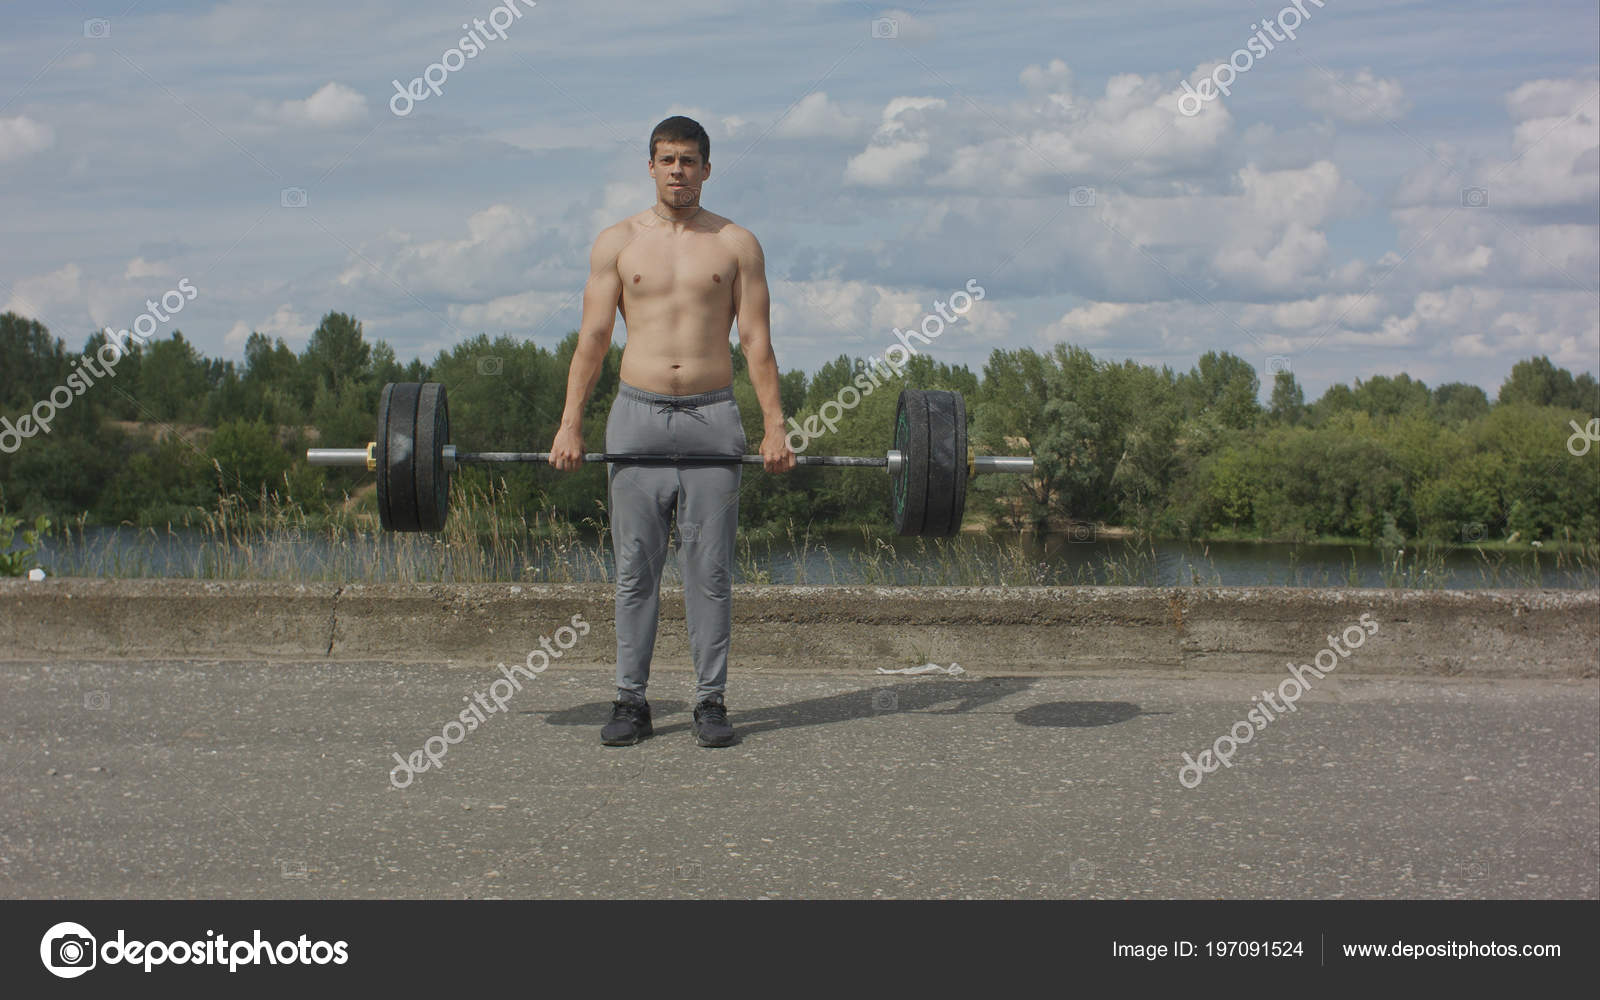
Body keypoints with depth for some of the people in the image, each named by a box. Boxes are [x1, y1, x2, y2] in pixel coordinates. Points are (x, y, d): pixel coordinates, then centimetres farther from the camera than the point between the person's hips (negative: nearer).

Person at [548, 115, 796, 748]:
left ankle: (710, 701, 10)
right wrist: (570, 424, -4)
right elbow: (592, 338, 4)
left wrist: (775, 427, -4)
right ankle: (631, 701, 11)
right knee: (635, 570, 3)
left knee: (710, 570, 1)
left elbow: (757, 341, 3)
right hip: (638, 415, 1)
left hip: (713, 418, 0)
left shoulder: (737, 244, 6)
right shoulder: (617, 242, 7)